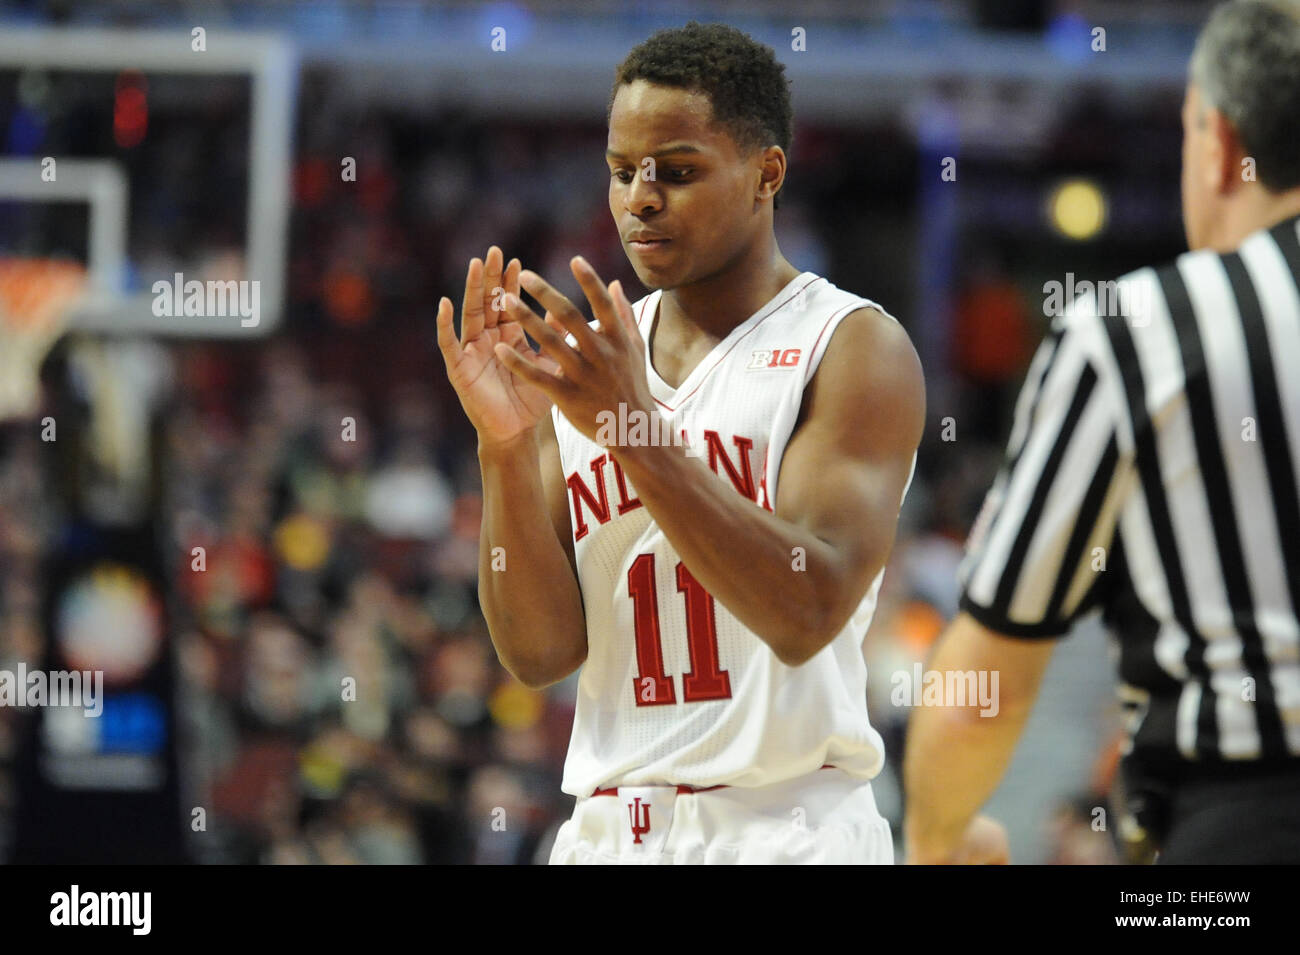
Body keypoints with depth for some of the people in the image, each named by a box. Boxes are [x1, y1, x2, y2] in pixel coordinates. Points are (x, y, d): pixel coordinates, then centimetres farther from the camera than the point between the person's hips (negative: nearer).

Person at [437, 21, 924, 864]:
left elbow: (808, 614, -17)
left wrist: (636, 426, -22)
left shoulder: (855, 347, -4)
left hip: (786, 827, -4)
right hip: (605, 831, 4)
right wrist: (505, 447, -10)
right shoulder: (584, 366, 10)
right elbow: (540, 652, 3)